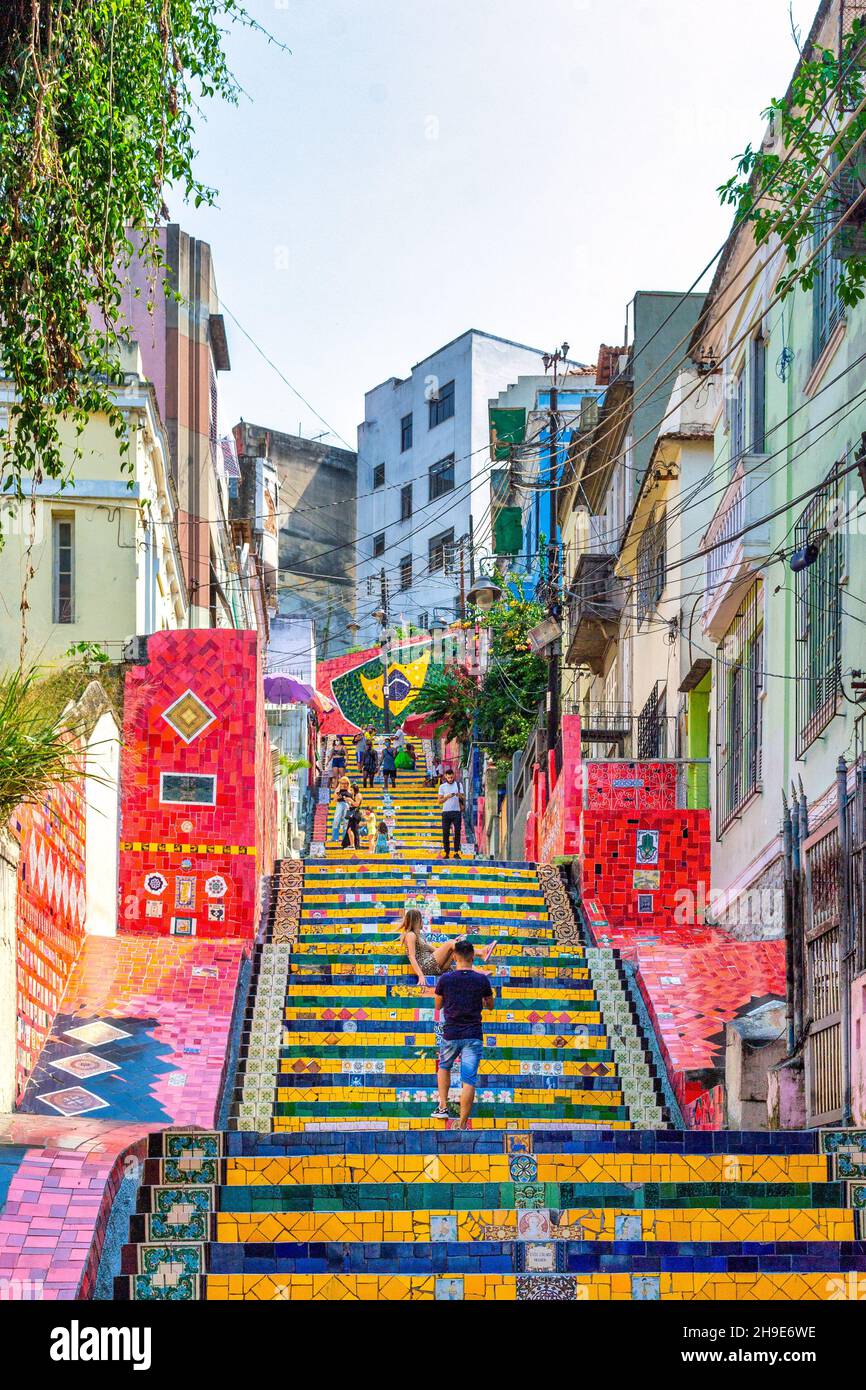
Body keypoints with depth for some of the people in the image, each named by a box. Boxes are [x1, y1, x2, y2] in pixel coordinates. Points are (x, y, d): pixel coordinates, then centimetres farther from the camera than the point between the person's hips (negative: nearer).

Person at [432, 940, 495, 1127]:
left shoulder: (445, 979, -4)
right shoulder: (482, 980, -3)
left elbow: (438, 1005, 11)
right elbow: (490, 1005, 13)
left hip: (451, 1035, 1)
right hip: (473, 1035, -1)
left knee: (444, 1066, 28)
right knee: (469, 1080, -1)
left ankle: (443, 1106, 18)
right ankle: (462, 1124, -3)